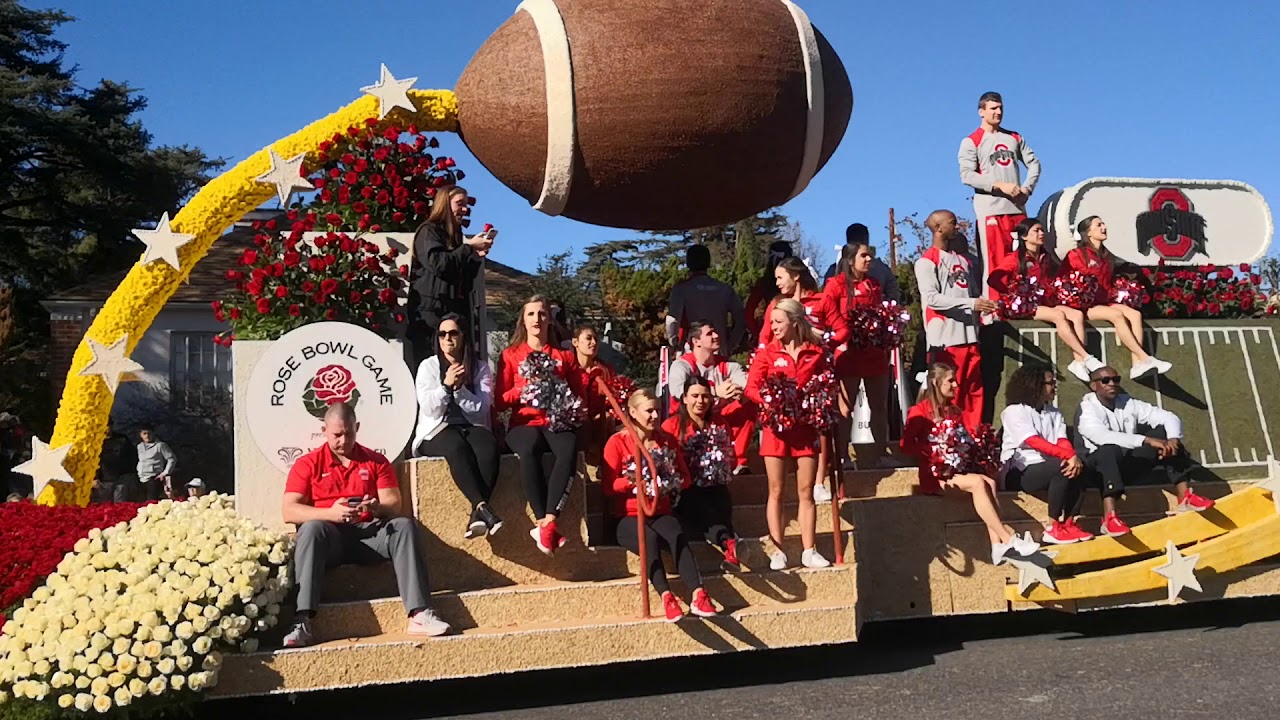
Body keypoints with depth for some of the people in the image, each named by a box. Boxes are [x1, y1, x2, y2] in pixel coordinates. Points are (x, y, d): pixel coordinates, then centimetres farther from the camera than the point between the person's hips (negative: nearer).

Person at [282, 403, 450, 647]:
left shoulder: (376, 461, 14)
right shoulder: (307, 464, 8)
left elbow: (395, 505, 4)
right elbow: (289, 511, -4)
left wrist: (377, 508, -22)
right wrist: (330, 513, -22)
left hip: (369, 534, 2)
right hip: (329, 537, -1)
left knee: (404, 526, -26)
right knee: (311, 529, -34)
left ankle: (419, 614, -36)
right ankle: (302, 621, -42)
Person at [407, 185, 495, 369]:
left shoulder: (456, 236, 24)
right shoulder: (428, 231, 1)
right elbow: (438, 263, -16)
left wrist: (478, 255, 8)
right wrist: (469, 247, -9)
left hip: (456, 312, 8)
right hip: (431, 313, -8)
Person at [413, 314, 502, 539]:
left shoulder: (480, 367, 11)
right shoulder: (428, 366, 8)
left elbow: (482, 408, -1)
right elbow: (429, 409, -2)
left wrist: (459, 387, -14)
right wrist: (446, 385, -16)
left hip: (471, 427, 1)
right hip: (437, 432, -1)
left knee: (489, 445, -35)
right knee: (457, 447, -38)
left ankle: (477, 514, -42)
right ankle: (484, 508, -47)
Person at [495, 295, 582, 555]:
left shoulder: (565, 356, 17)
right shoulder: (510, 355, 14)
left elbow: (579, 396, 18)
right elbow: (500, 402, 8)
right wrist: (524, 388, -10)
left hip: (557, 422, 1)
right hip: (524, 423, -1)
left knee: (569, 449, -37)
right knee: (529, 449, -39)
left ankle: (547, 524, -41)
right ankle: (545, 524, -39)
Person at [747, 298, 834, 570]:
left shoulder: (816, 352, 4)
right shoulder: (767, 352, 2)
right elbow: (751, 387, -5)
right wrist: (770, 403, -21)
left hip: (806, 426, 1)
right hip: (776, 425, -1)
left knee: (806, 491, 5)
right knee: (776, 491, 3)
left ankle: (809, 551, 11)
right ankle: (777, 551, 8)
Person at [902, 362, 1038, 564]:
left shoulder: (954, 410, 19)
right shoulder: (920, 411, -1)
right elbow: (907, 444, -11)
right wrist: (933, 453, -22)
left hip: (957, 469, 6)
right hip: (935, 474, -6)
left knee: (989, 483, -24)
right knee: (978, 483, -30)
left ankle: (998, 546, -33)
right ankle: (1009, 539, -29)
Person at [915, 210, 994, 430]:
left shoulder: (963, 260, 22)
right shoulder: (926, 261, -1)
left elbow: (973, 294, 23)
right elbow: (932, 298, -13)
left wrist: (985, 305, 4)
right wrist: (970, 304, -17)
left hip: (969, 336, 7)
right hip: (944, 339, -7)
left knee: (974, 392, 6)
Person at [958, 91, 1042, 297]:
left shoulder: (1014, 138, 17)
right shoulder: (971, 141, 2)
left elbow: (1034, 163, 18)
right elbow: (966, 175, -9)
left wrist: (1027, 188, -1)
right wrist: (1000, 185, -16)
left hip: (1017, 208, 5)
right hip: (990, 209, -5)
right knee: (995, 263, -8)